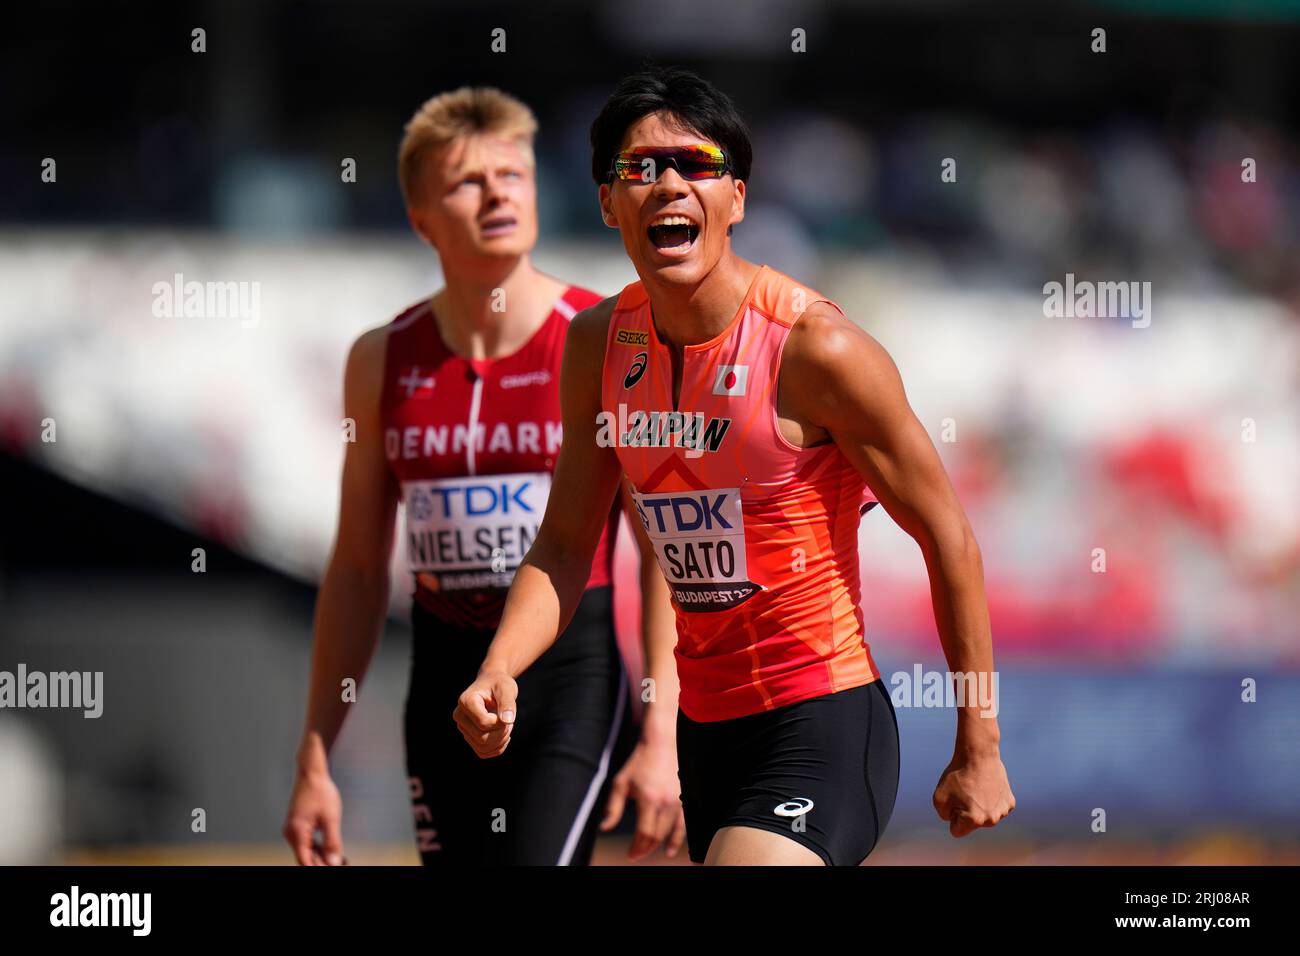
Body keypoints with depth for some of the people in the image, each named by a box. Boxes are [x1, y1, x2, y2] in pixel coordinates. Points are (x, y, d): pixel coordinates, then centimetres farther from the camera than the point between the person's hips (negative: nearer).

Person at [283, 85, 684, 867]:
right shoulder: (384, 362, 5)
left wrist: (661, 738, -13)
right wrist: (315, 760, 8)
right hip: (444, 678, 4)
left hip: (572, 672, -4)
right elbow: (358, 570, 11)